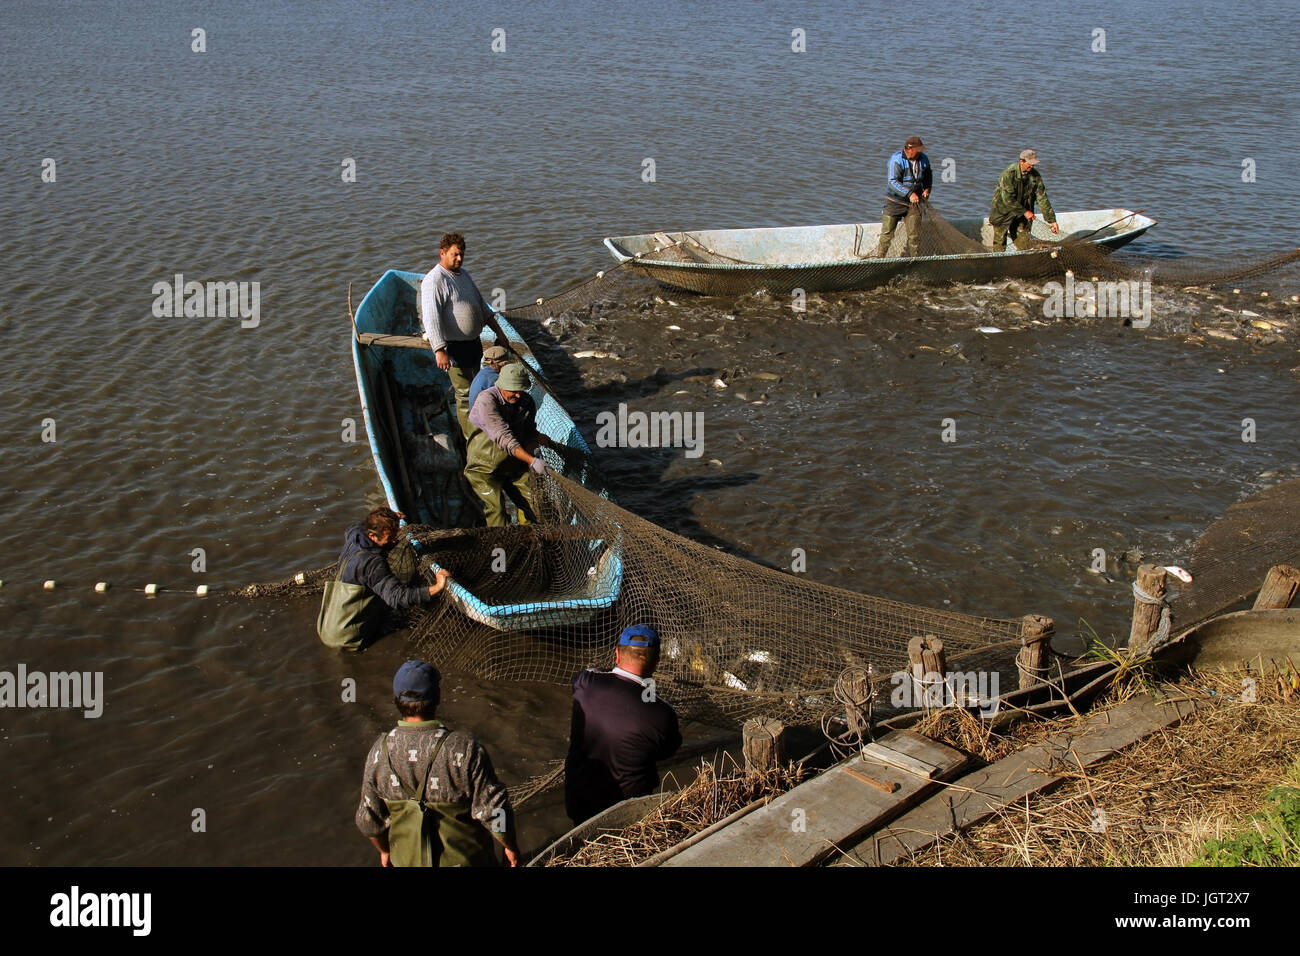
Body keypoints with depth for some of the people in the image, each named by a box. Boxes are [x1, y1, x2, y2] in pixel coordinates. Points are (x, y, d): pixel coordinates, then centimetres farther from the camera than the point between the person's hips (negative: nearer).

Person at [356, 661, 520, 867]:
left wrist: (384, 850, 15)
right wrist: (510, 847, -2)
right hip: (466, 858, -2)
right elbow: (494, 813, -21)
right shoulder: (465, 750, -28)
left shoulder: (380, 752, -17)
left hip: (410, 860, 3)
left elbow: (370, 819, -4)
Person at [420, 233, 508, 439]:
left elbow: (481, 304, 22)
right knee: (465, 393, -5)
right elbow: (431, 318, -24)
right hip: (454, 347, -9)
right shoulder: (434, 281, -18)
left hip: (474, 342, 9)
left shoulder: (463, 274, 12)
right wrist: (439, 350, -31)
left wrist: (498, 331, 21)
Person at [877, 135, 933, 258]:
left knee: (915, 235, -1)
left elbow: (928, 176, 21)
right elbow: (893, 181, -23)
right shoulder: (897, 159, -16)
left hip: (914, 202, 3)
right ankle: (879, 258, 17)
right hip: (895, 201, -3)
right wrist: (909, 193, -29)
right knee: (887, 233, 3)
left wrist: (927, 189, 2)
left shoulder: (924, 159, 2)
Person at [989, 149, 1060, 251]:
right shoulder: (1009, 173, -22)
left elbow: (1042, 199, -6)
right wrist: (1025, 212, -22)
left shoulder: (1035, 176, -7)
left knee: (1024, 244, 1)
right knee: (1000, 243, 0)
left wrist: (1051, 220, -10)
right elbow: (1008, 199, -24)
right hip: (1003, 213, -4)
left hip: (1021, 216, 4)